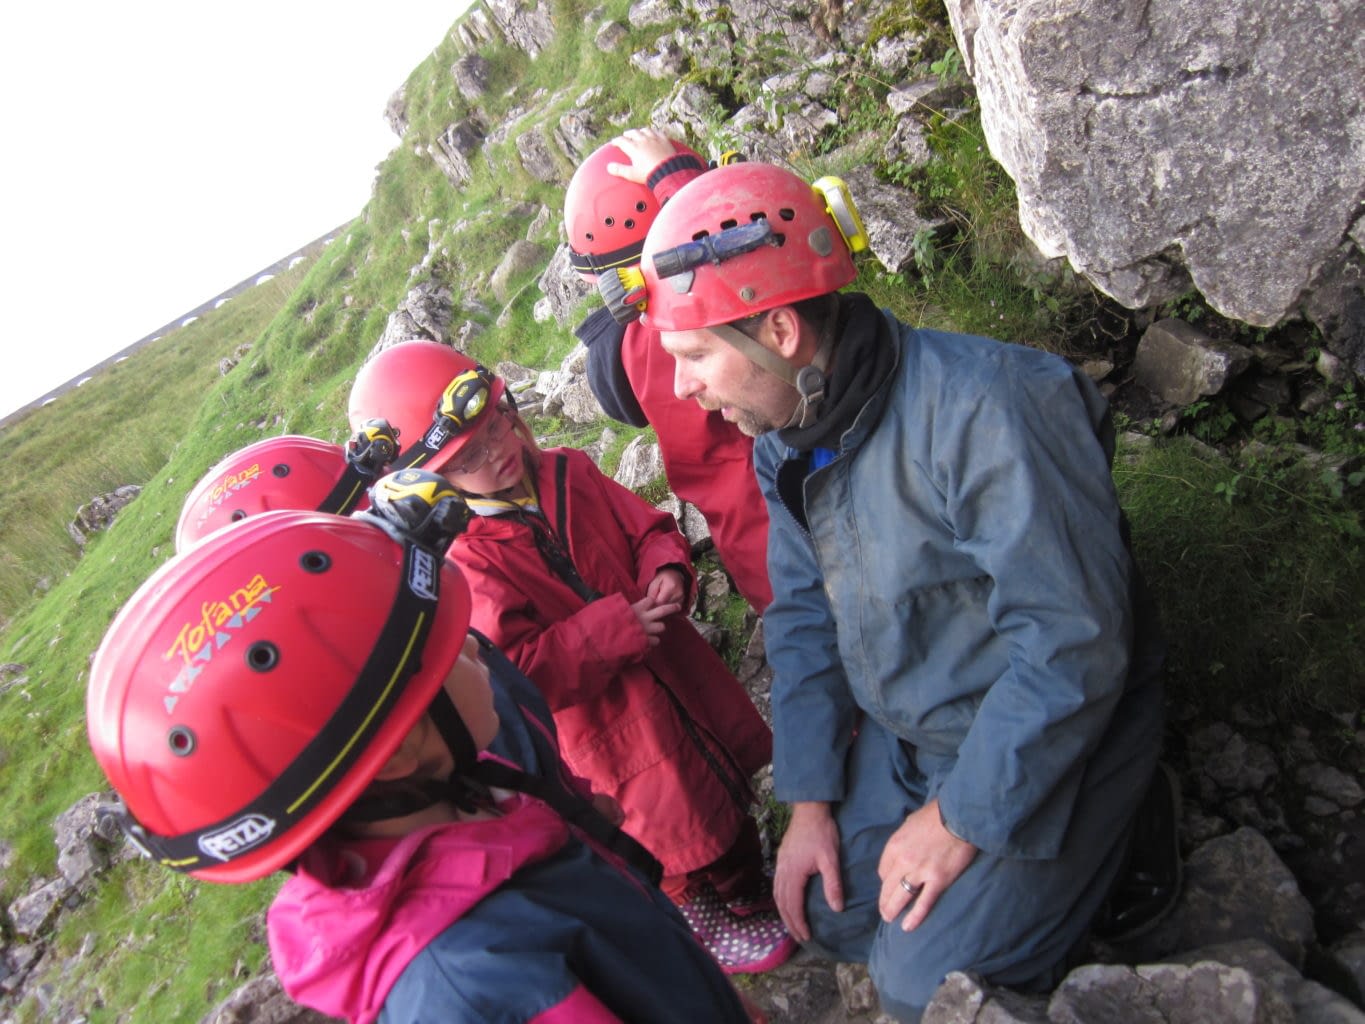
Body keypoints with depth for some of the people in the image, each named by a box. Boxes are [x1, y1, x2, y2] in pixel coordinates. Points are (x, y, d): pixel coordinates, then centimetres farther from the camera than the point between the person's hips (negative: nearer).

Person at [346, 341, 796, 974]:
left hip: (678, 671, 6)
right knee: (683, 826, 15)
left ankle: (748, 889, 54)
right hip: (612, 727, -6)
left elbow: (649, 528, 5)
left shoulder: (569, 473, -4)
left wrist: (667, 572, -17)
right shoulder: (465, 562, -22)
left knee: (728, 782, 25)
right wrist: (614, 630, -29)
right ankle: (709, 912, 47)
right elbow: (514, 674, -28)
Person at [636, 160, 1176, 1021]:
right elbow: (805, 618, 3)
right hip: (909, 737, 7)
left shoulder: (981, 408, -31)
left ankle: (1103, 837, 13)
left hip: (1052, 739, -7)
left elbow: (1071, 647, -29)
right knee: (828, 915, 9)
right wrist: (811, 799, 0)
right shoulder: (784, 437, -5)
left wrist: (963, 818, -20)